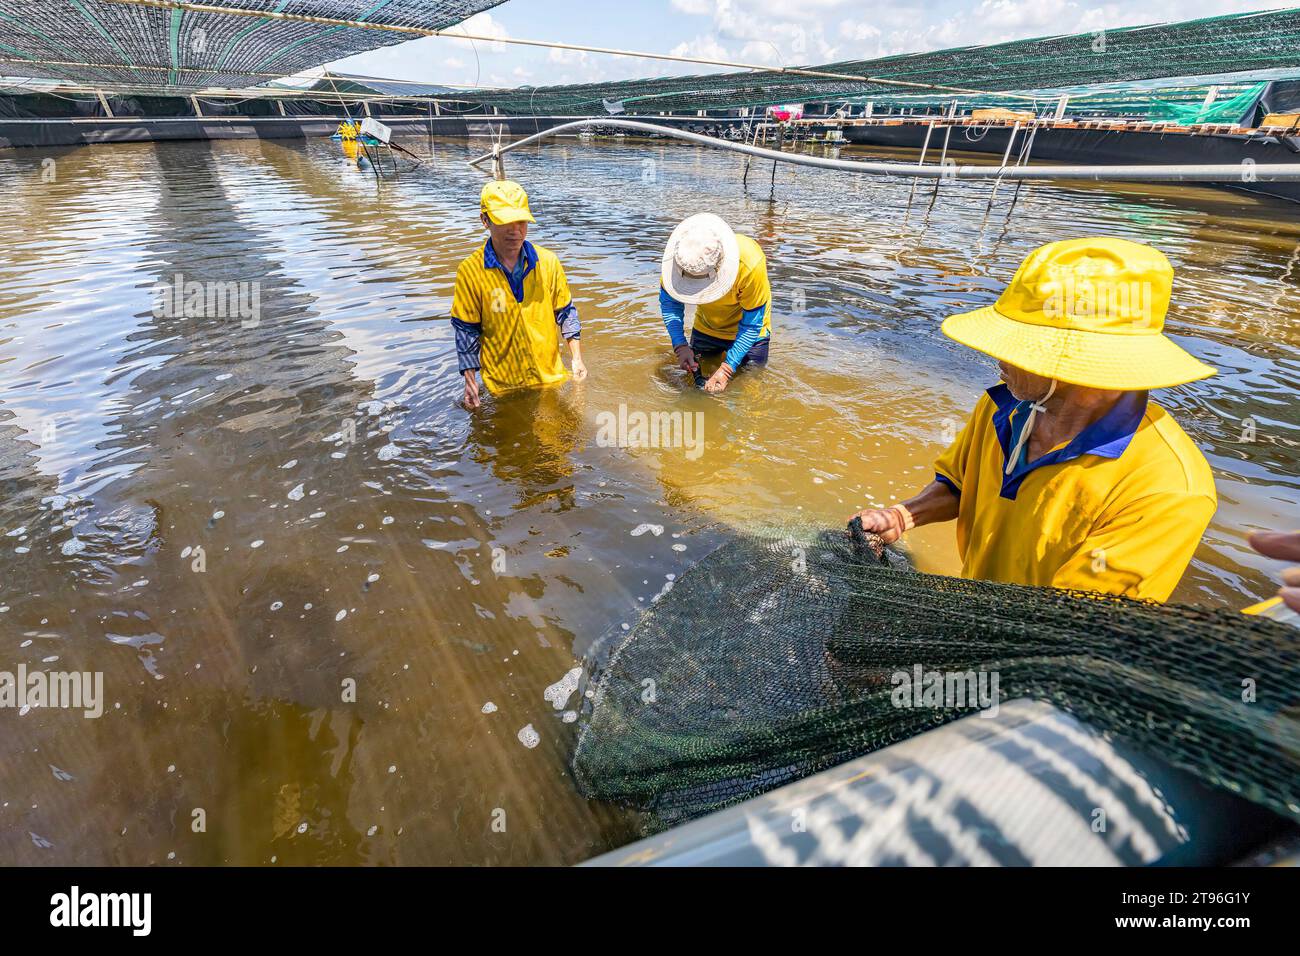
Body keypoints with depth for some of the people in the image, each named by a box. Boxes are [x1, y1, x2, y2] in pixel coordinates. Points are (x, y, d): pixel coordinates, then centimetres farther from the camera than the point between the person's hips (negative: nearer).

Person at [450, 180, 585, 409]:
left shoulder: (547, 262, -6)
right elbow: (466, 329, -6)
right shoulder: (470, 271, -13)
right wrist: (470, 379, -7)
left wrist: (576, 357, 3)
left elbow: (565, 312, 4)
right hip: (502, 380, -2)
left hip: (549, 373, 2)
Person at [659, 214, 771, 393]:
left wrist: (727, 369, -33)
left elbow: (751, 325, -28)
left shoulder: (751, 263, -39)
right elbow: (669, 301, -15)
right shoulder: (677, 256, -31)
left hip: (746, 332, -3)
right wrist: (680, 346, -29)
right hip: (705, 329, 3)